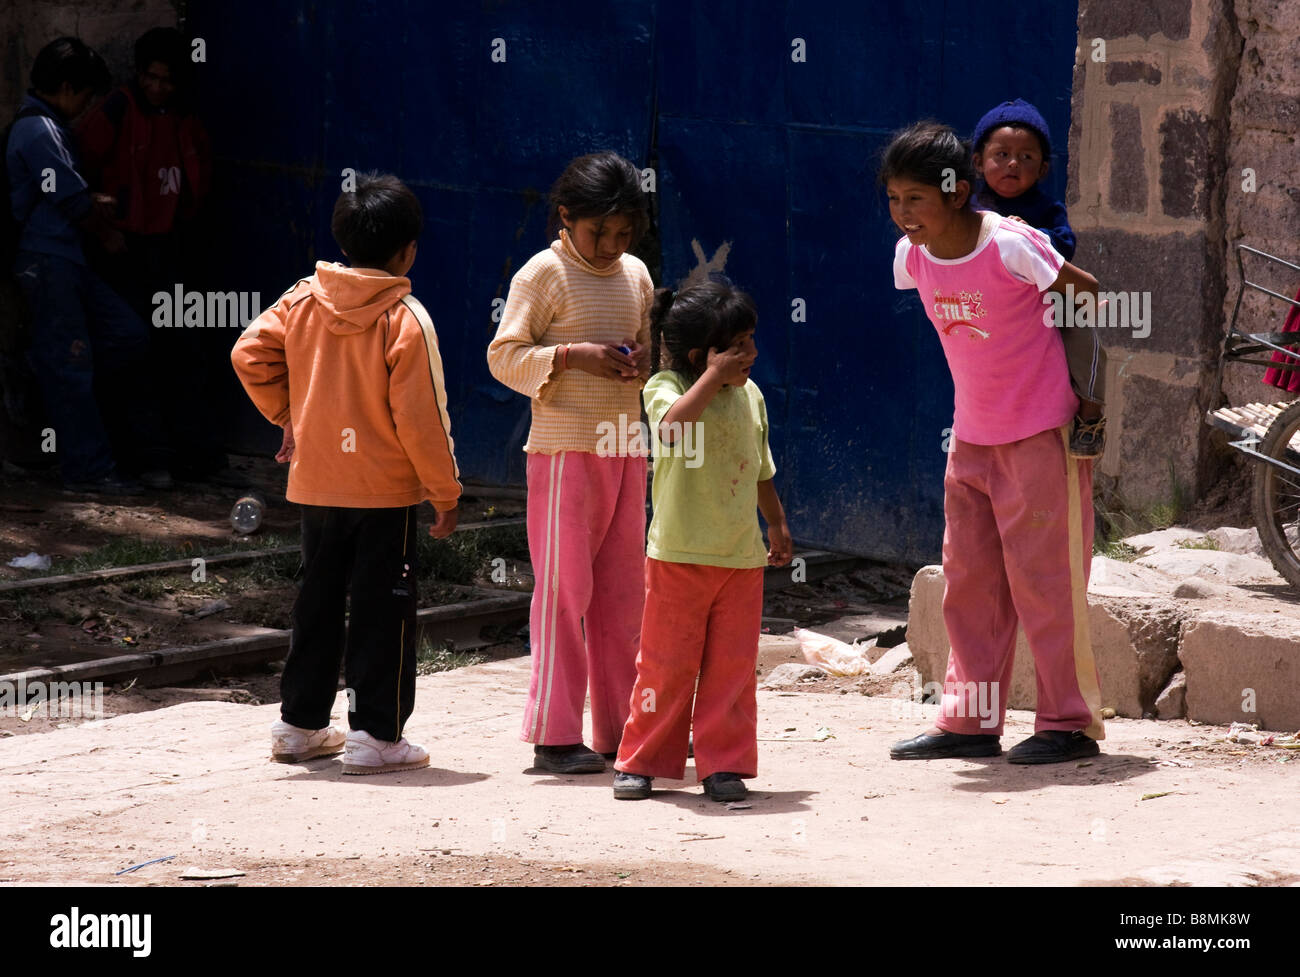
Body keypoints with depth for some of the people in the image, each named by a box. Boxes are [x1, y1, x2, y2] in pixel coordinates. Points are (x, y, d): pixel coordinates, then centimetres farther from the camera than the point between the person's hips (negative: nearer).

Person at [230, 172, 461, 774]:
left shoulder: (303, 300, 0)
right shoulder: (405, 318, -14)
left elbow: (249, 354, 1)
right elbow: (420, 416, -14)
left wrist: (286, 415, 15)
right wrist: (445, 492, -6)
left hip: (315, 484, 5)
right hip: (385, 489, -5)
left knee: (317, 604, 16)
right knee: (383, 611, 1)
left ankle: (299, 724, 23)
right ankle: (374, 736, 1)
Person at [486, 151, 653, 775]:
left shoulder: (636, 275, 13)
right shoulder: (544, 274, -5)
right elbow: (504, 356, -8)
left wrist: (643, 361, -1)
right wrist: (574, 356, -20)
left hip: (625, 449, 6)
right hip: (565, 449, -6)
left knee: (621, 593, 8)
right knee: (564, 587, -5)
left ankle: (617, 729, 15)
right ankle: (554, 734, -1)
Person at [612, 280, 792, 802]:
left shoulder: (749, 394, 8)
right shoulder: (666, 387, -9)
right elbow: (672, 425, -34)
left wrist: (777, 523, 27)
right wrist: (715, 377, -29)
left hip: (742, 555, 5)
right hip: (679, 553, -4)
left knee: (733, 664, 3)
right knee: (667, 663, 1)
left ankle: (723, 765, 10)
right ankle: (642, 761, 12)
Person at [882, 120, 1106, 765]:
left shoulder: (1011, 245, -20)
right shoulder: (912, 258, -2)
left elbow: (1093, 297, -8)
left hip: (1040, 433, -7)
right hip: (971, 437, 7)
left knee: (1043, 577, -4)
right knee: (968, 580, 9)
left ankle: (1070, 723, 4)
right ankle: (969, 722, 16)